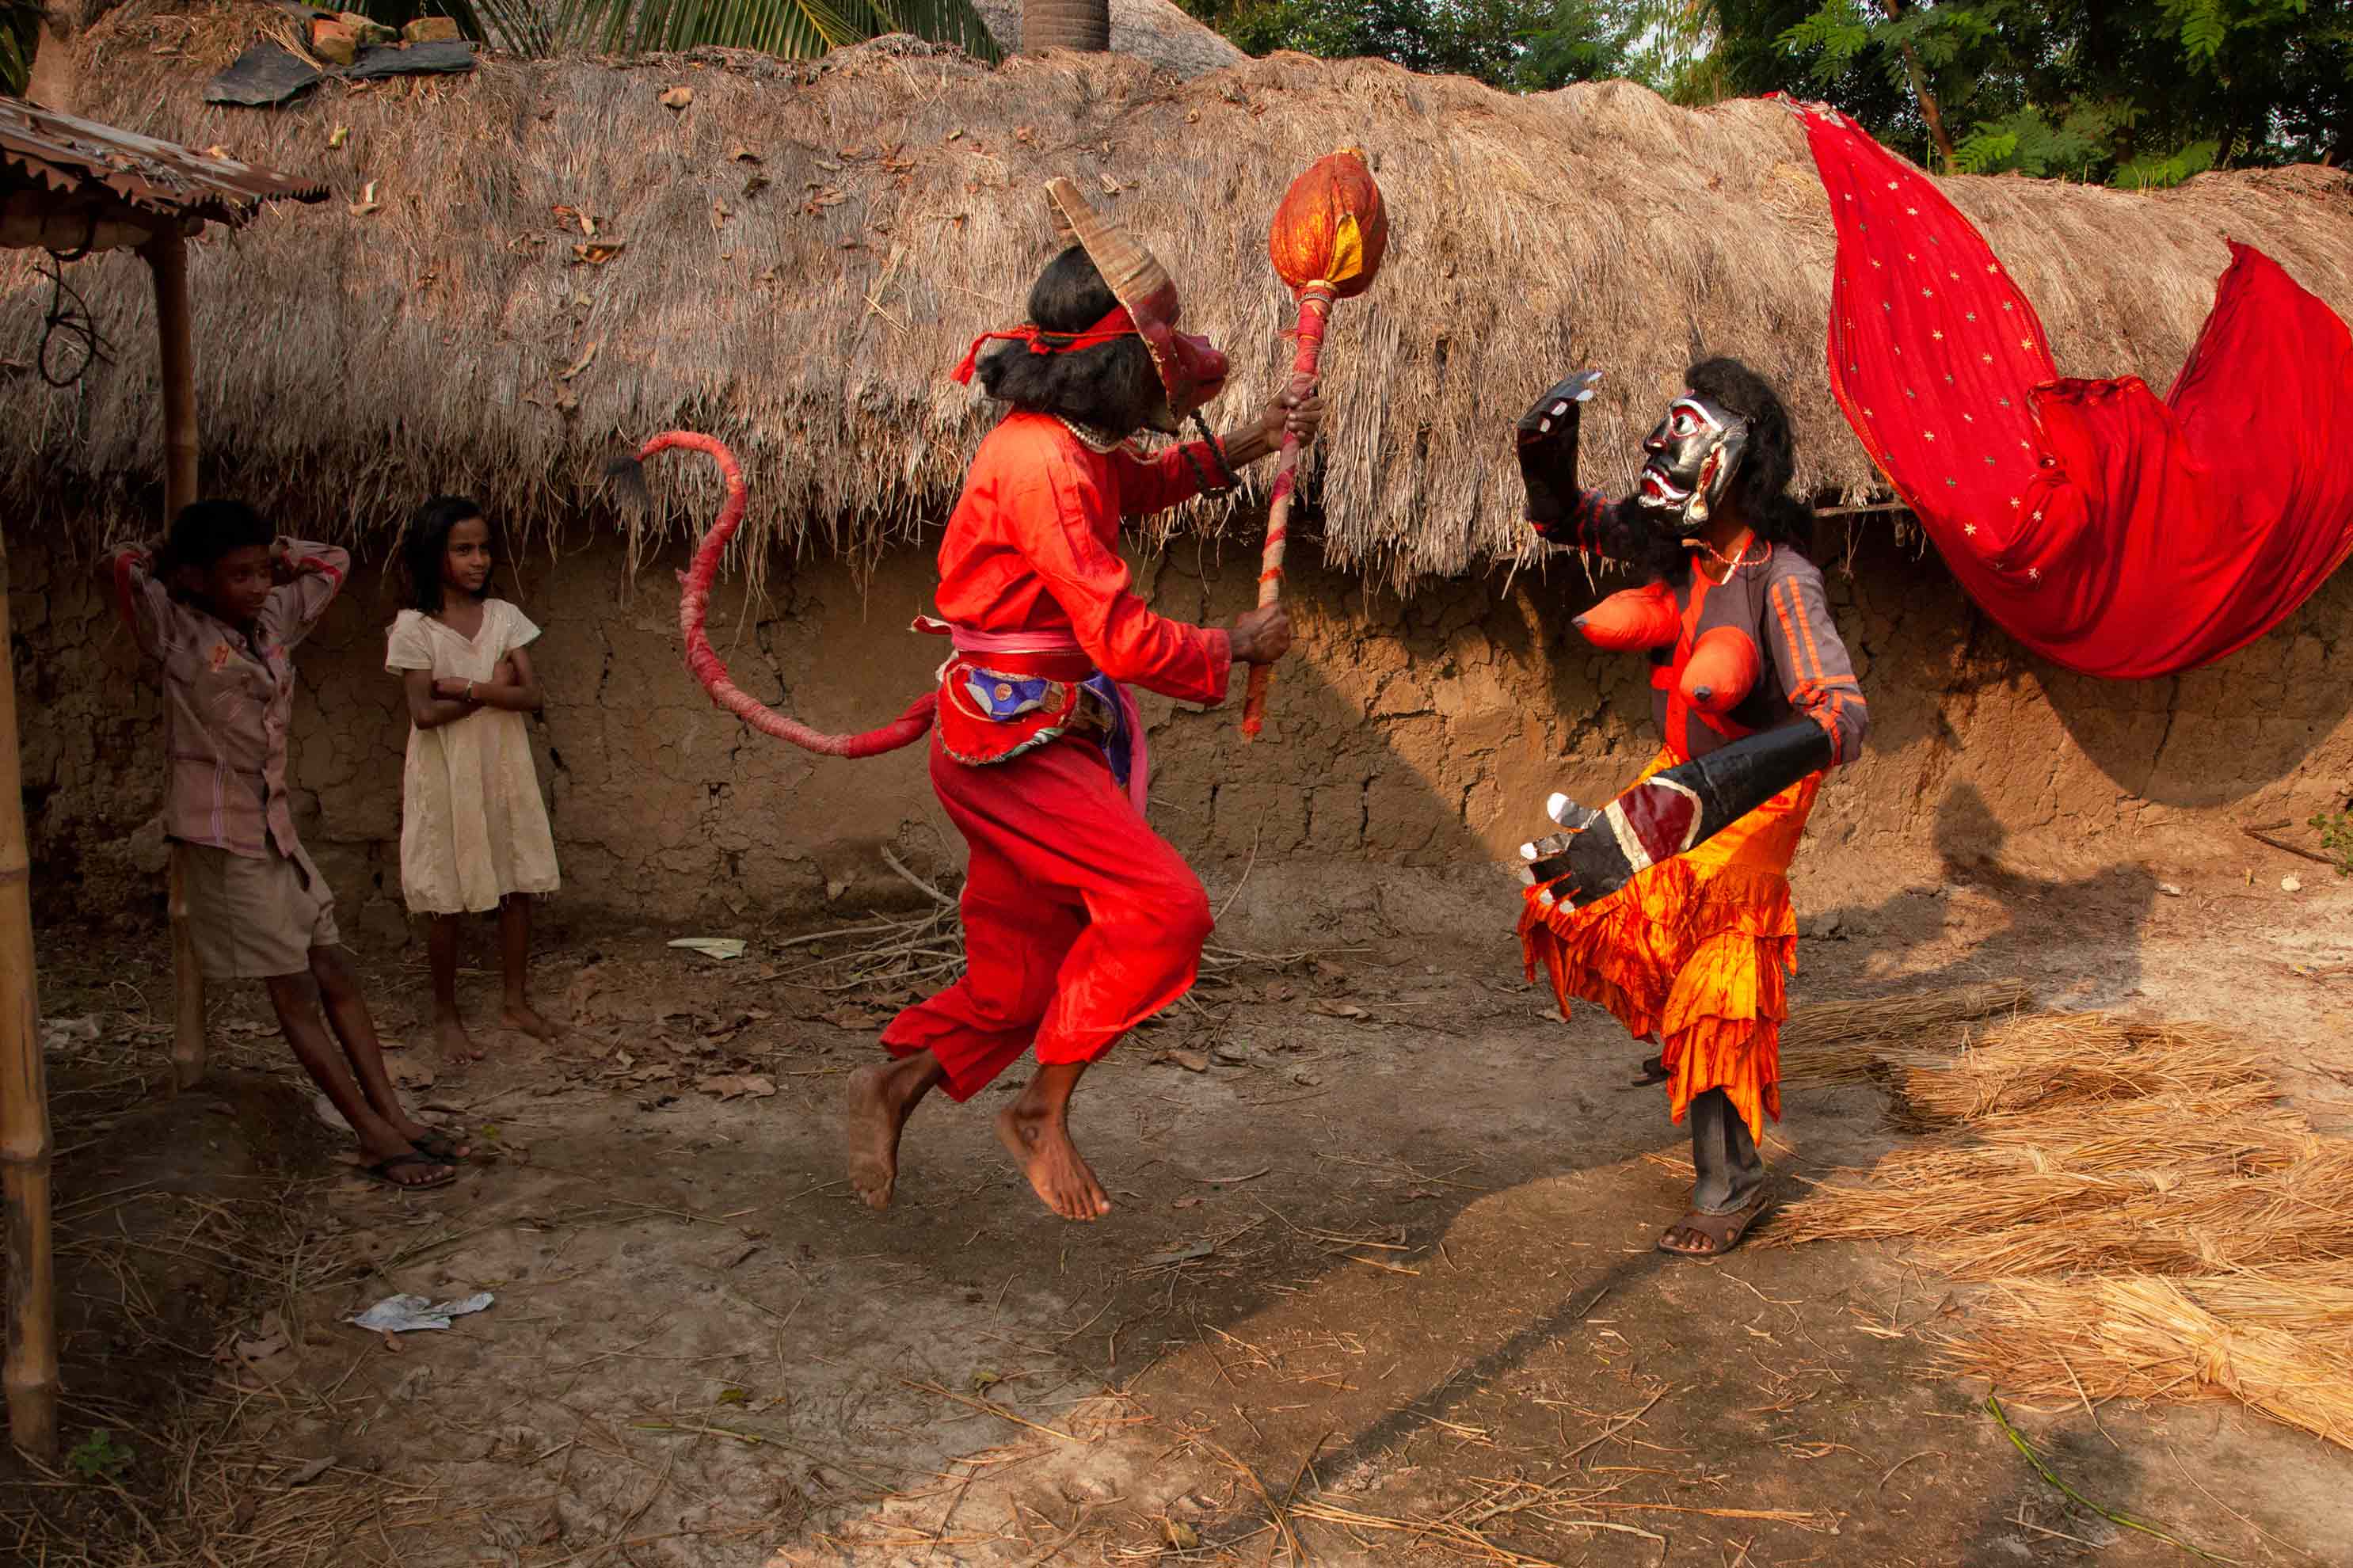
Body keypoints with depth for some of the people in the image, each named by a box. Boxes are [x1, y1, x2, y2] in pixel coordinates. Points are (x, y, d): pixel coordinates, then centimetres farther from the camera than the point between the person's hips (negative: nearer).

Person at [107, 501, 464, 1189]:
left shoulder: (273, 621, 6)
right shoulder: (177, 633, -10)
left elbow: (331, 561, 19)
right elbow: (124, 563, -25)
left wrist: (271, 552, 7)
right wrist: (175, 559, -6)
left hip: (276, 826, 7)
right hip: (219, 831, -7)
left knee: (335, 974, 7)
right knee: (292, 990, -3)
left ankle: (392, 1114, 12)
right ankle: (374, 1136, 0)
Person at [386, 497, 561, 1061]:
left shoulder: (503, 616, 2)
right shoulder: (414, 627, -9)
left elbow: (530, 696, -7)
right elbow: (424, 713, -18)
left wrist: (465, 686, -18)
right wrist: (491, 691, -13)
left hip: (504, 769, 4)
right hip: (446, 776, -4)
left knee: (517, 888, 9)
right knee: (449, 901, 4)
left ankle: (517, 1002, 24)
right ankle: (446, 1015, 19)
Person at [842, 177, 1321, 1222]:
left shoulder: (1075, 446, 10)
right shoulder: (1040, 462, -21)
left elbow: (1145, 486, 34)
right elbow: (1121, 637, -23)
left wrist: (1250, 441, 19)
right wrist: (1235, 645, -7)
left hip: (1042, 735, 10)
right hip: (1013, 741, -10)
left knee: (1023, 978, 13)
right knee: (1162, 907, -17)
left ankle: (892, 1090, 30)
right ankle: (1044, 1114, -3)